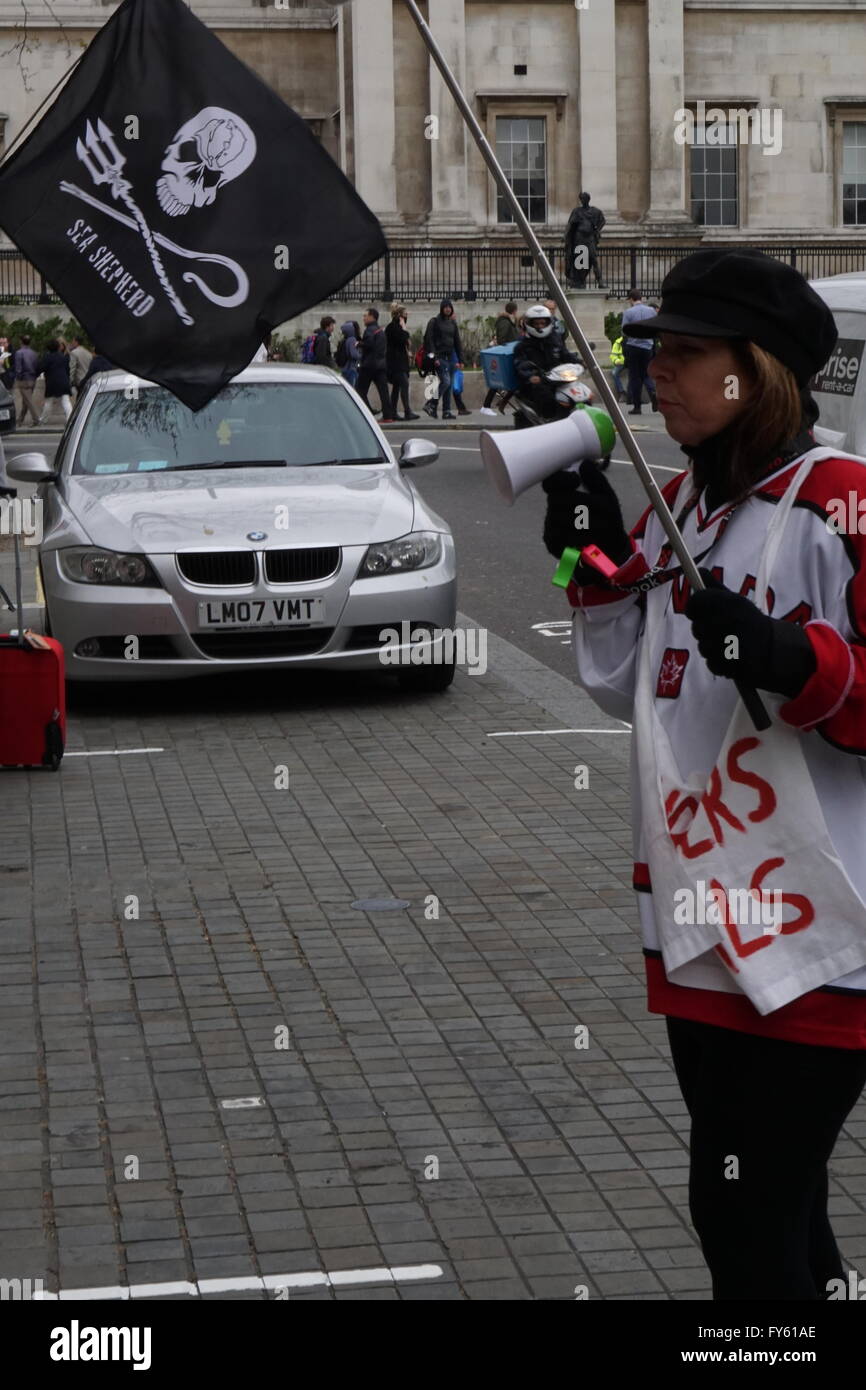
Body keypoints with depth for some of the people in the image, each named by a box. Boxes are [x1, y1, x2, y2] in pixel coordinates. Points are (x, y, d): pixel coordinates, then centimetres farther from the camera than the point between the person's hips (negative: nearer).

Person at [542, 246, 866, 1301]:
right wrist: (599, 562, 5)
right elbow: (628, 690, 18)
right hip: (698, 921, 8)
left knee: (744, 1219, -4)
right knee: (774, 1212, 19)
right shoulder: (679, 502, 12)